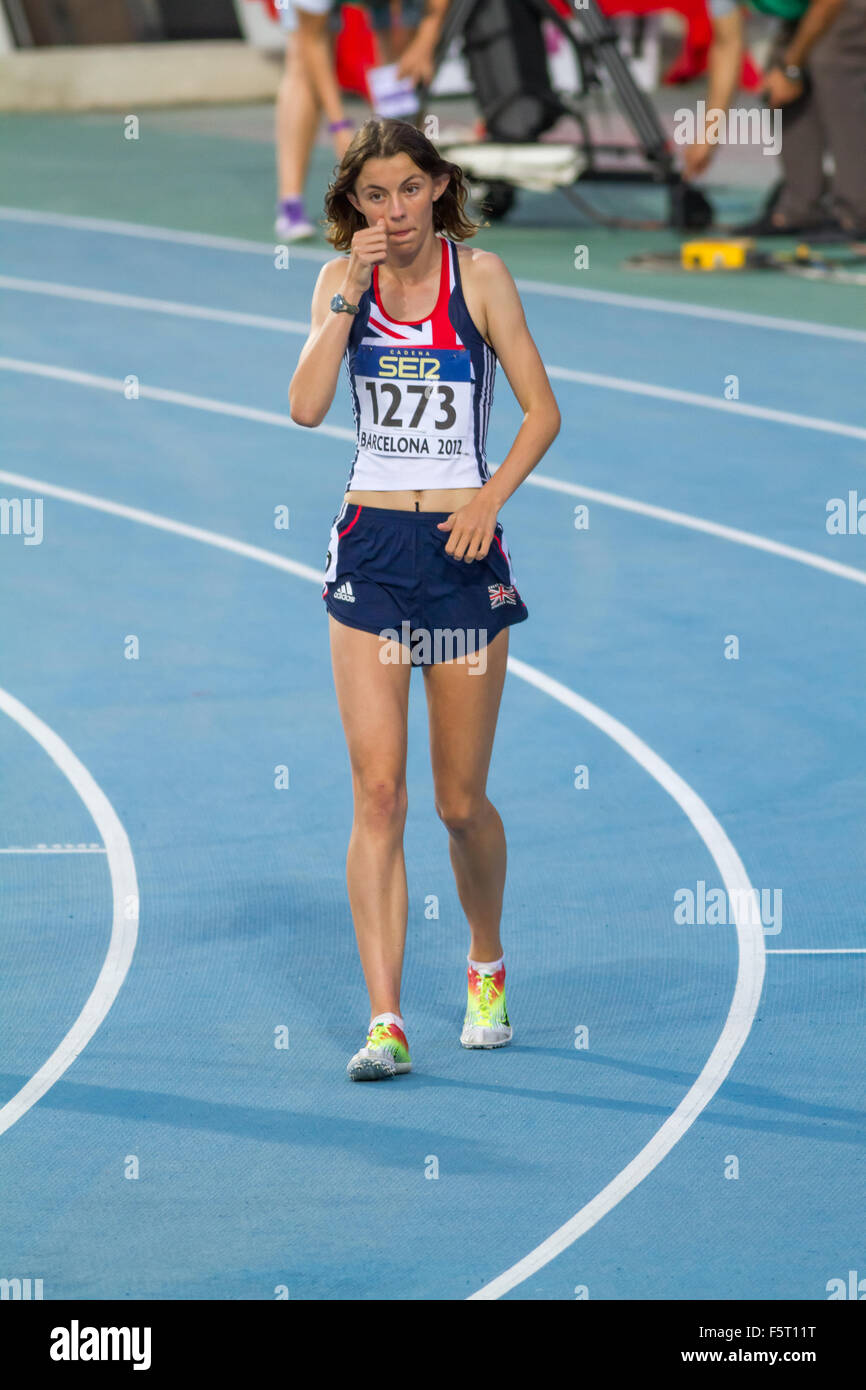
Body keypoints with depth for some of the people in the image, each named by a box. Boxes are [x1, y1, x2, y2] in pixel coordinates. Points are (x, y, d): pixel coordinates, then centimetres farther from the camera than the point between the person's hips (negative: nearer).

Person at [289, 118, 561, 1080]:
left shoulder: (479, 275, -2)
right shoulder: (342, 281, 3)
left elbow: (542, 409, -1)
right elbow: (305, 407, -10)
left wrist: (491, 498, -15)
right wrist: (351, 295, -15)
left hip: (462, 549, -1)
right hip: (370, 550, 1)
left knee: (461, 802, 7)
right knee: (378, 794, -8)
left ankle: (487, 967, 34)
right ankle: (384, 1022, -11)